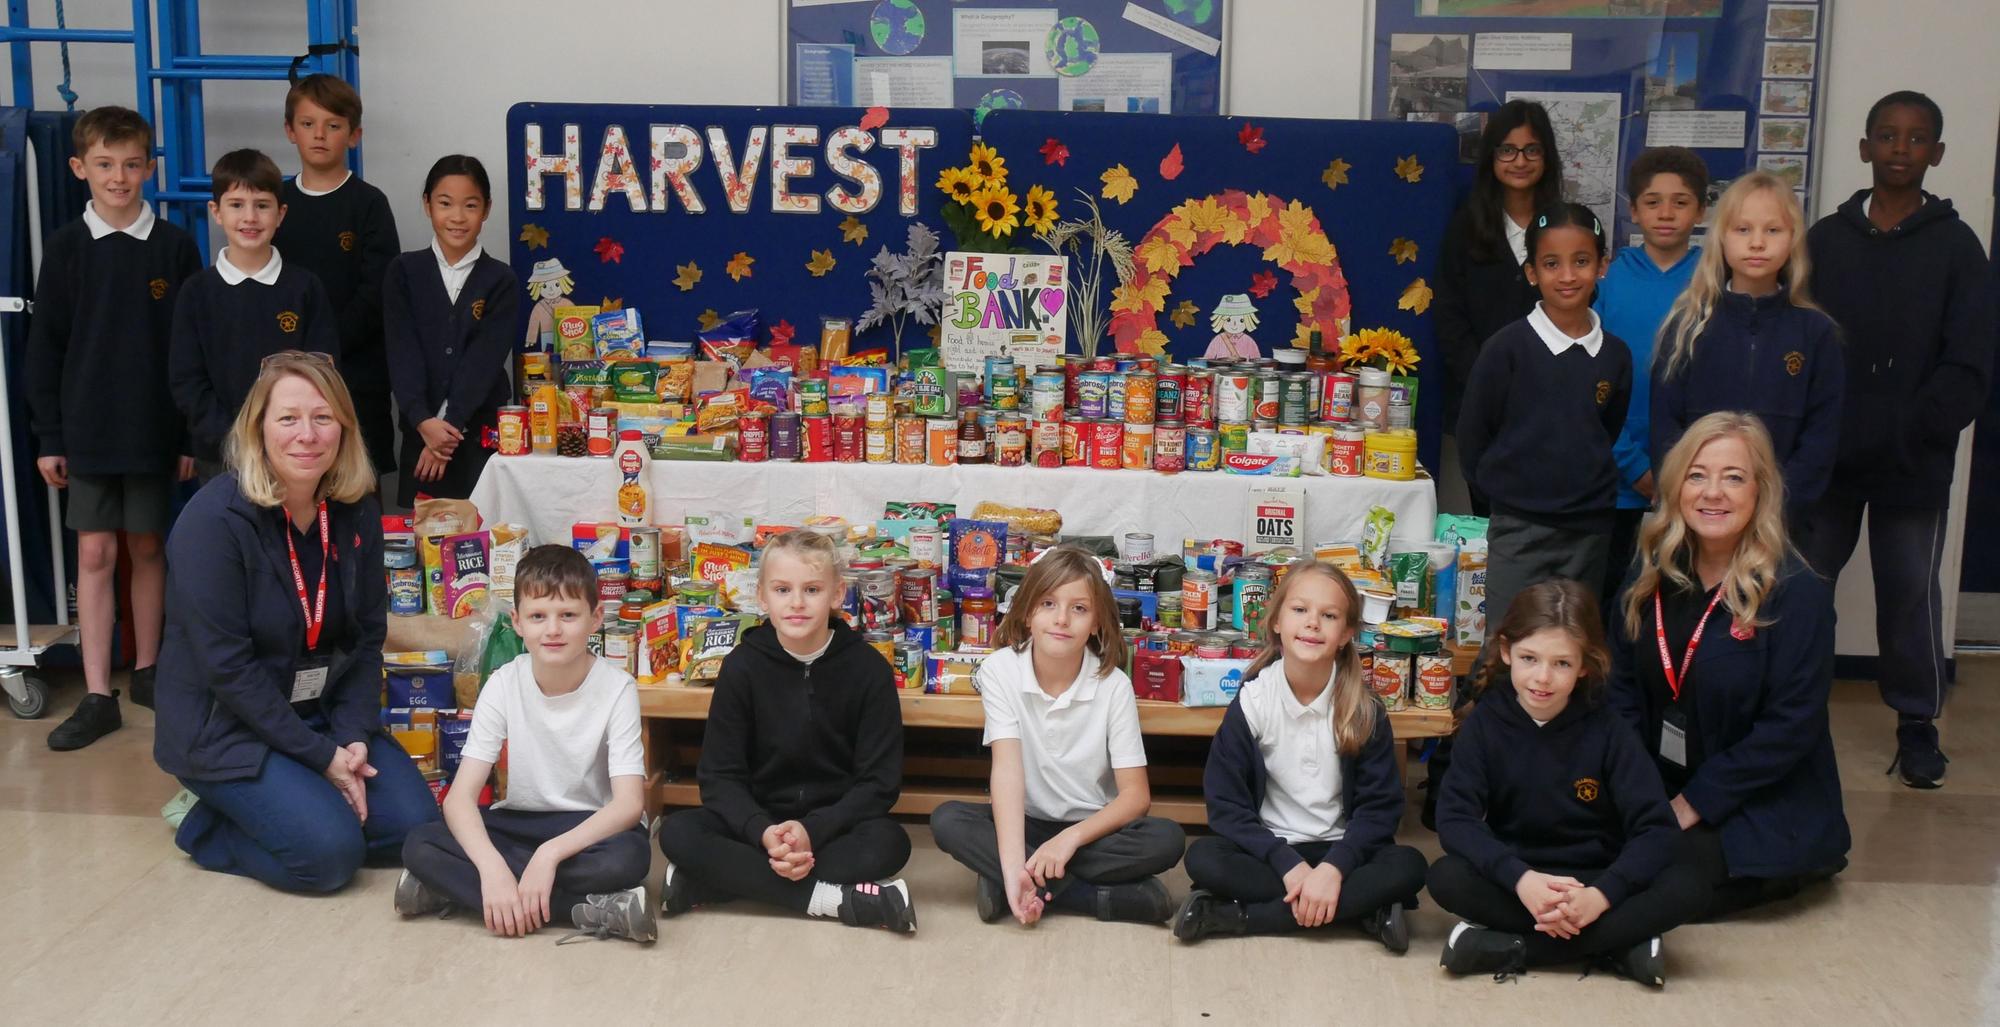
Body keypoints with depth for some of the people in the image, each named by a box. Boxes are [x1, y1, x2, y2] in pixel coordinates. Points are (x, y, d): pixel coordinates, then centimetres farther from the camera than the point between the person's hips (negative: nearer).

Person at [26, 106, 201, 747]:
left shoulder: (175, 248, -2)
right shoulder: (65, 249, -1)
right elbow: (45, 348, 2)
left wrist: (194, 435, -1)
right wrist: (49, 439, 0)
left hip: (154, 430, 0)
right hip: (87, 430, 0)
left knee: (147, 548, 11)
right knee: (94, 556, 1)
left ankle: (146, 670, 26)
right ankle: (98, 697, 5)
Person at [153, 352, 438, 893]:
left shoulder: (357, 512, -3)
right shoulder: (213, 521, -20)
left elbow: (367, 639, 2)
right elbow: (227, 666, -21)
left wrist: (353, 737, -13)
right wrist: (320, 757, -20)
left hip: (325, 714, 6)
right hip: (224, 726, -6)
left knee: (413, 824, -10)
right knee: (330, 851, -22)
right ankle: (207, 826, 4)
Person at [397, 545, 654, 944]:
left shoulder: (616, 688, -15)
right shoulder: (504, 685, -10)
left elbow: (629, 804, -22)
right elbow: (461, 796, -16)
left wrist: (551, 852, -35)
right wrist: (492, 868, -35)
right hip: (519, 823, 3)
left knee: (630, 854, -36)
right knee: (420, 846, -23)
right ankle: (589, 911, -30)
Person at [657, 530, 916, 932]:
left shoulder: (869, 669, -8)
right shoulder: (743, 665, -5)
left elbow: (879, 781, -9)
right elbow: (720, 775, -6)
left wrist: (813, 830, -25)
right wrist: (763, 832, -26)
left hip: (835, 824, -1)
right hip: (756, 821, 1)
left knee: (889, 843, -33)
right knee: (678, 834, -26)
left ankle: (715, 883, -26)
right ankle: (833, 899, -31)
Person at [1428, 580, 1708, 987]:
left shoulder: (1606, 728, -8)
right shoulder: (1485, 722, -7)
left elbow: (1658, 828, -13)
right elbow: (1455, 817, -15)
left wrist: (1602, 895, -30)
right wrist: (1520, 878, -31)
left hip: (1596, 880, 0)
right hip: (1514, 879, 0)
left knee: (1686, 885, -26)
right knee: (1446, 877, -29)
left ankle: (1511, 949, -26)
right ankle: (1617, 942, -26)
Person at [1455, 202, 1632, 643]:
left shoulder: (1615, 354, 2)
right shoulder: (1508, 347, -9)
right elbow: (1473, 435, -2)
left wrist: (1588, 487, 8)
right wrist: (1508, 489, 3)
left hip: (1590, 533, 4)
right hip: (1519, 529, -3)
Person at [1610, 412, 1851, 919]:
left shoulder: (1798, 593, -16)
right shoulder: (1655, 572, 1)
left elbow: (1791, 726, -18)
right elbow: (1623, 685, 4)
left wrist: (1692, 804, -18)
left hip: (1764, 808, -5)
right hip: (1659, 789, 6)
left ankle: (1783, 873, 4)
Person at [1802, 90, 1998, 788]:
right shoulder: (1825, 240, 4)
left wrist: (1905, 438, -15)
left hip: (1914, 469, -1)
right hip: (1824, 463, 2)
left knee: (1911, 596, 8)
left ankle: (1918, 722, 24)